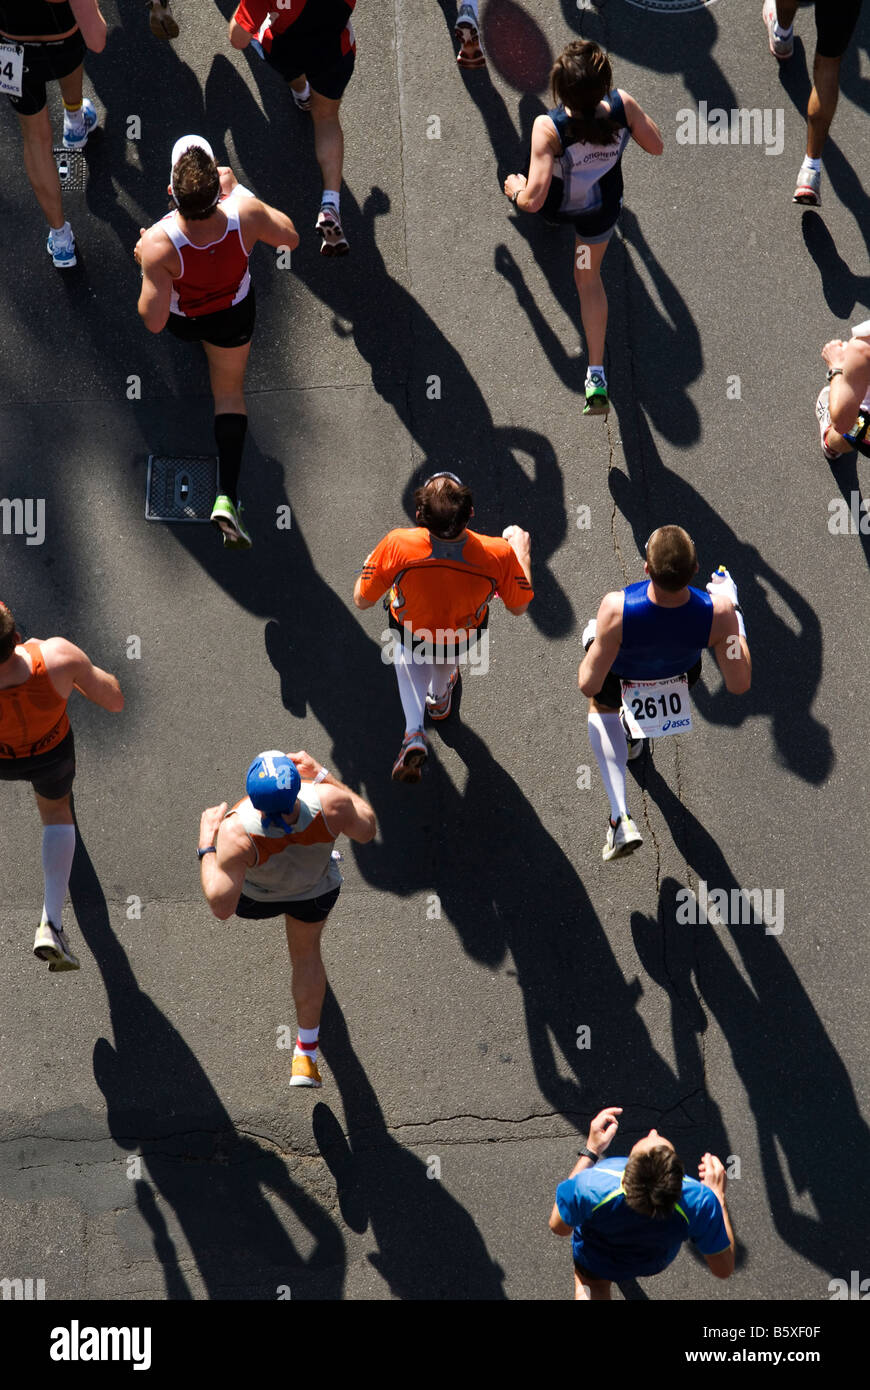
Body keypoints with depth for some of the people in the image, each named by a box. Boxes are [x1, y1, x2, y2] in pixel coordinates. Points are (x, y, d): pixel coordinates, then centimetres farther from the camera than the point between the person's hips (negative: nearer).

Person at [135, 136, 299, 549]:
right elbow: (289, 238, -14)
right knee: (230, 391, 21)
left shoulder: (159, 244, -42)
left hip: (181, 320, -1)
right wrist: (237, 188, -7)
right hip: (234, 314, 1)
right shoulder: (245, 214, -37)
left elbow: (153, 321, -33)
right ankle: (227, 496, 11)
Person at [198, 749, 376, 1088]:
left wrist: (207, 842, -27)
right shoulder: (330, 804, -41)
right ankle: (306, 1057, 40)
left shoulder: (236, 833, -46)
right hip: (316, 889, 2)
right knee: (306, 952, 29)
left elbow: (221, 907, -36)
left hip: (255, 897, -2)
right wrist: (323, 776, -14)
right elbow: (366, 830, -17)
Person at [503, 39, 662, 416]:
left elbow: (533, 199, -38)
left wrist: (517, 191, -14)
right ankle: (597, 377, 18)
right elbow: (657, 146, -12)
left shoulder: (549, 128, -40)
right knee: (589, 279, 25)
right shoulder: (622, 106, -32)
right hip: (602, 208, 2)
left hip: (556, 208, -2)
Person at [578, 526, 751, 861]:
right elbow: (739, 685, -25)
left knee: (601, 706, 34)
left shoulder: (616, 610, -45)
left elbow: (589, 685, -32)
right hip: (681, 677, 2)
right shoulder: (718, 611, -40)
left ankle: (621, 817, 21)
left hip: (620, 682, -2)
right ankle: (635, 736, 62)